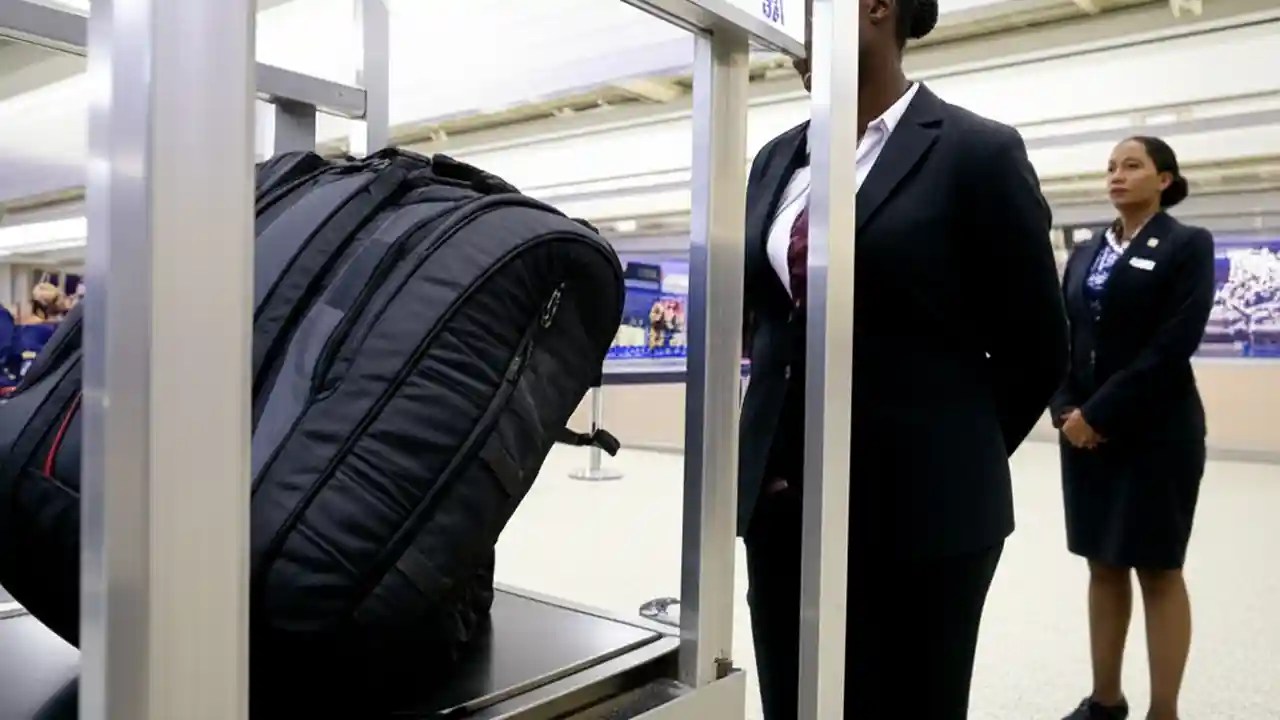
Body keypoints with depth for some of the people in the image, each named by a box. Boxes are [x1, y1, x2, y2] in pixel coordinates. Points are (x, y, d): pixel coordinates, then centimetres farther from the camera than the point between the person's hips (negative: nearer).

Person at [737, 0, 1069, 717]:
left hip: (918, 504, -5)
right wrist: (772, 453, 13)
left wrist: (958, 459, 7)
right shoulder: (776, 160, 10)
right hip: (785, 499, 5)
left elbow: (1035, 347, -1)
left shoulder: (977, 151, -6)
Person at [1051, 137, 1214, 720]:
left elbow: (1173, 344, -14)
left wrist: (1099, 413, -17)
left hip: (1155, 433, -5)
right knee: (1104, 566, 11)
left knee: (1158, 571, 4)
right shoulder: (1085, 253, 13)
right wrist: (1068, 409, -7)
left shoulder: (1188, 245, -3)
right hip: (1085, 430, 5)